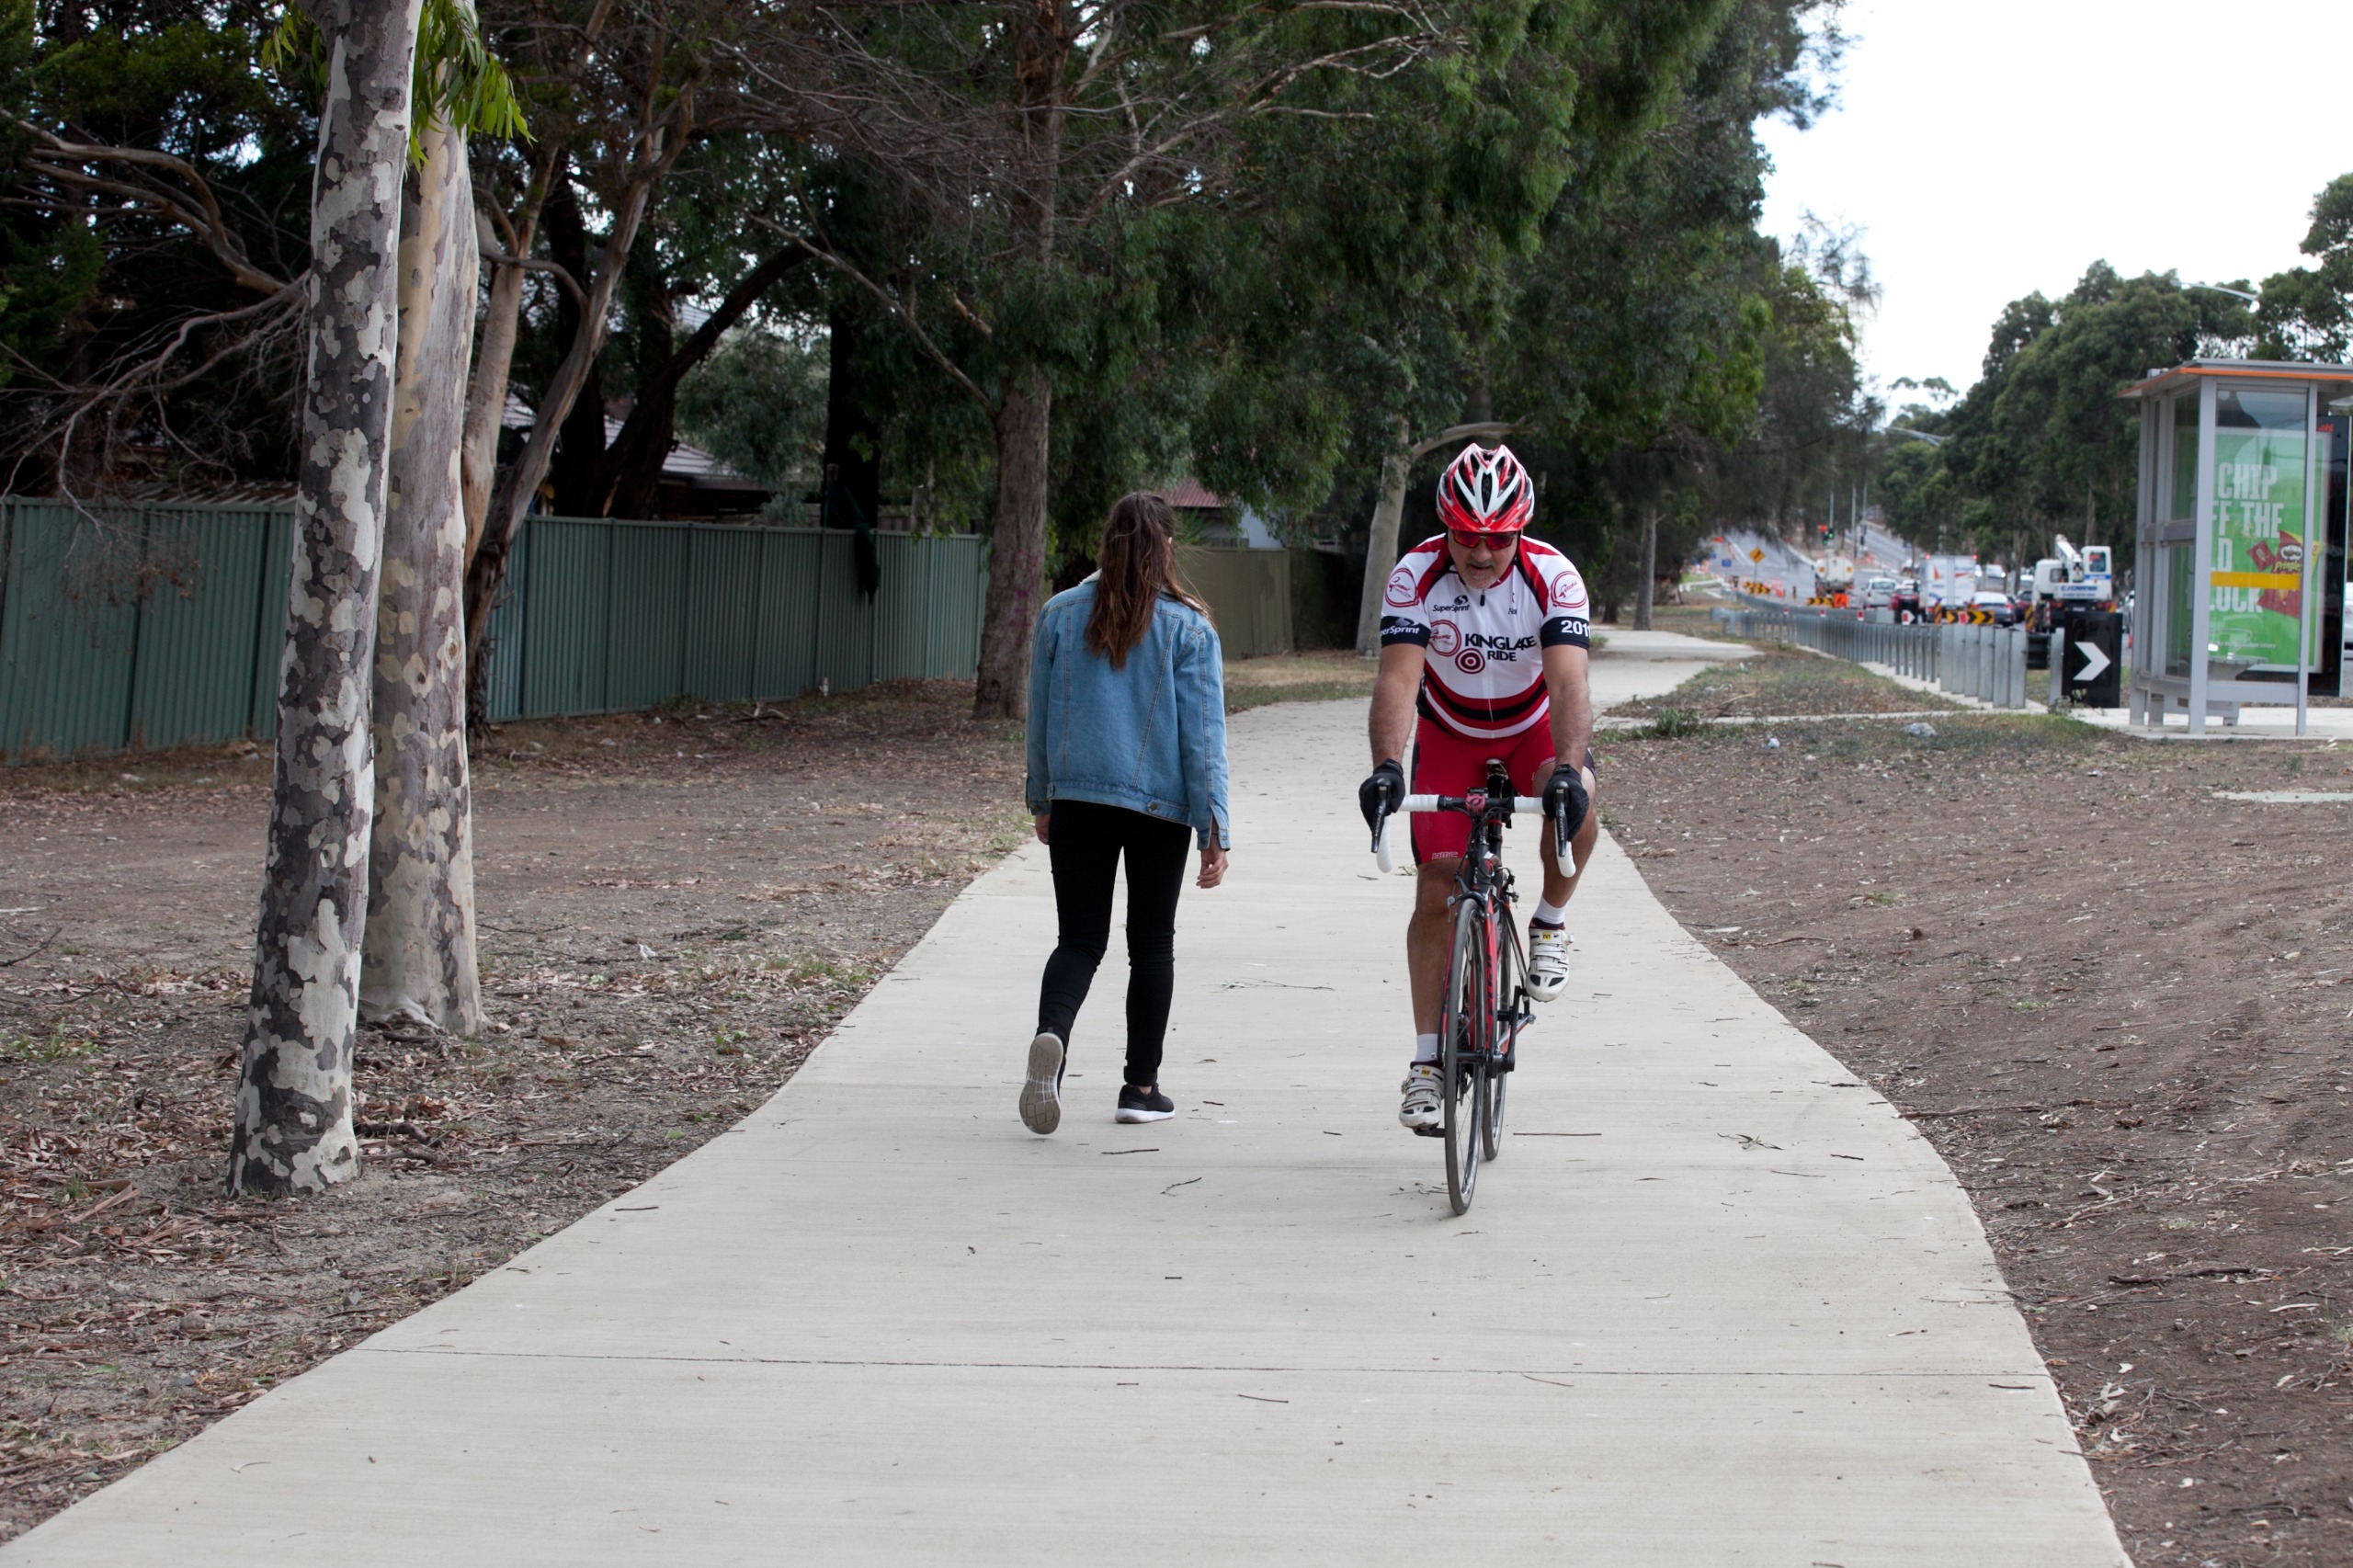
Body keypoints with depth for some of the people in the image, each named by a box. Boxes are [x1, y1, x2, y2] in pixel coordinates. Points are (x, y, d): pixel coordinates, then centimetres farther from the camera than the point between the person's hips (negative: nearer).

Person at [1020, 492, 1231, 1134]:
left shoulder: (1059, 616, 1)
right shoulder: (1188, 628, -6)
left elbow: (1039, 717, 8)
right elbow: (1203, 736, -6)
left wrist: (1043, 802, 20)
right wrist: (1214, 830, -3)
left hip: (1076, 805, 2)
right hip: (1161, 808, -2)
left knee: (1080, 939, 5)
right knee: (1152, 945, 12)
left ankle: (1051, 1033, -24)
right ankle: (1141, 1086, 15)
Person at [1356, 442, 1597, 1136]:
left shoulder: (1552, 577, -27)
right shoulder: (1416, 576, -25)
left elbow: (1568, 683, -38)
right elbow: (1397, 680, -34)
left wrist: (1568, 768, -55)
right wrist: (1385, 767, -51)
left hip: (1532, 726, -1)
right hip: (1449, 734, 1)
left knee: (1576, 797, -34)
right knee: (1436, 893, -8)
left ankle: (1551, 922, -7)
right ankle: (1427, 1061, 1)